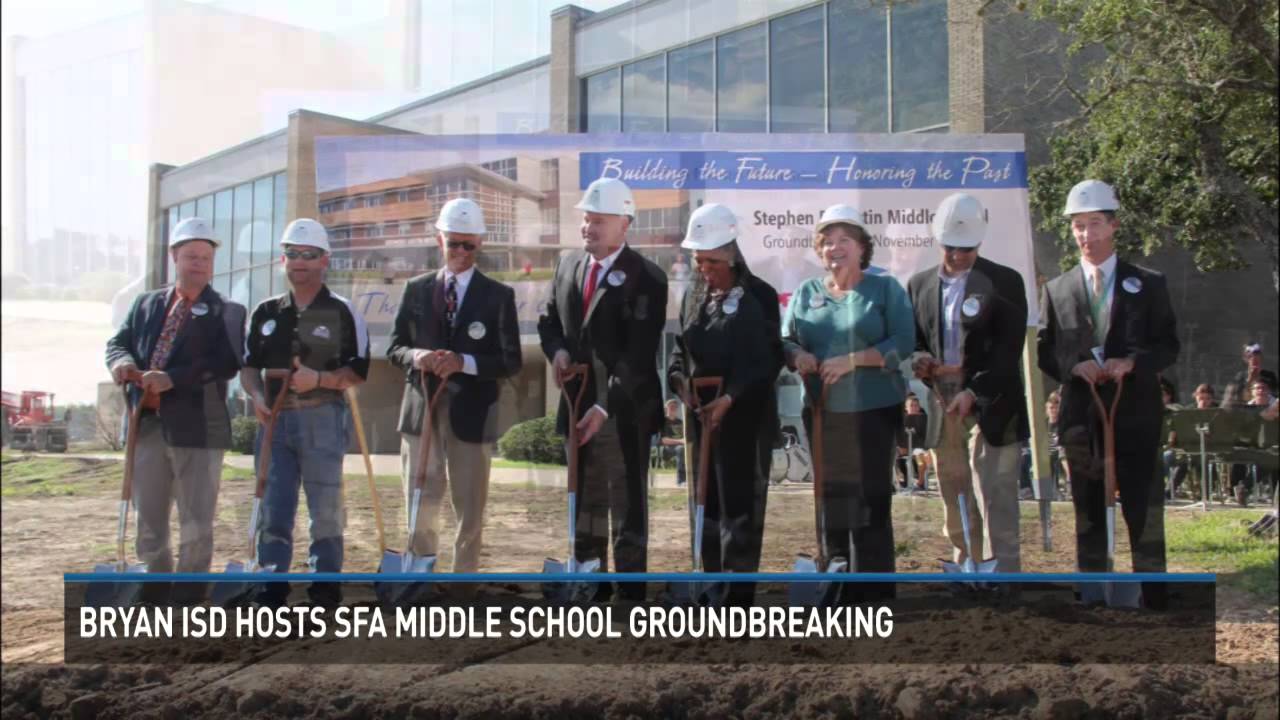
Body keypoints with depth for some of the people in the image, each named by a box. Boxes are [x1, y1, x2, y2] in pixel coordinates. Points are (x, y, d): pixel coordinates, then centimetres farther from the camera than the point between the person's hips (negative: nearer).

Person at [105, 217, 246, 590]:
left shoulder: (227, 312, 0)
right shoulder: (146, 304, 15)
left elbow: (228, 363, -15)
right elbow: (118, 342, 11)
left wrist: (173, 378, -24)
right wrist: (121, 362, -14)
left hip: (197, 429, -4)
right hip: (147, 426, 4)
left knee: (196, 527, 2)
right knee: (149, 524, 13)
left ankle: (189, 602, 12)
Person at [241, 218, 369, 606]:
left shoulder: (342, 312, 1)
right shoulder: (266, 313, 14)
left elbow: (358, 371, -2)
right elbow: (249, 365, 17)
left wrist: (319, 379, -18)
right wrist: (257, 396, -3)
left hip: (323, 418, -4)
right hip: (274, 420, 4)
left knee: (326, 508, 1)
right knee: (273, 507, 3)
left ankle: (325, 587, 10)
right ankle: (271, 590, 7)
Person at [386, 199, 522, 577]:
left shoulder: (498, 296, 2)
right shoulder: (416, 289, 9)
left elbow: (510, 362, -2)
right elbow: (394, 348, 10)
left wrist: (464, 362, -18)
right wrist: (415, 357, -14)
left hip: (471, 414, -1)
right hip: (421, 410, 2)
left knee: (470, 510, 5)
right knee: (421, 507, 5)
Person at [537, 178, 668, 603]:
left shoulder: (646, 279, -14)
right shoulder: (568, 266, 8)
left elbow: (639, 355, -18)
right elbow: (549, 320, 19)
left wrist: (605, 406, -24)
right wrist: (558, 349, -4)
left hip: (625, 411, -6)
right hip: (578, 405, 6)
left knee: (627, 505, 3)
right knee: (585, 502, 15)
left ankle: (631, 592, 11)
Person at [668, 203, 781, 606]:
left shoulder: (758, 297, -9)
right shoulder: (693, 295, 9)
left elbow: (768, 360, -12)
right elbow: (681, 348, 13)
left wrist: (729, 398, -22)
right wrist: (679, 378, -8)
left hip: (744, 418, -6)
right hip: (701, 415, 6)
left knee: (740, 508, -2)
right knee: (707, 505, 11)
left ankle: (740, 595, 5)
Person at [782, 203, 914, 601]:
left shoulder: (885, 288, 0)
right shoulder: (806, 292, 11)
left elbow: (902, 342, -10)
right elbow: (785, 341, 11)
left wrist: (851, 361, -18)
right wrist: (798, 356, -13)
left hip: (875, 411, -4)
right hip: (822, 413, 4)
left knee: (872, 500, -4)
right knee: (831, 499, 8)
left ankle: (874, 590, 3)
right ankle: (836, 587, 17)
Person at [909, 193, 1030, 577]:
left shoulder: (1005, 281, -2)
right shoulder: (920, 284, 11)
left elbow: (1008, 349, -9)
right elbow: (911, 340, 18)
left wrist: (973, 393, -19)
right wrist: (918, 360, -6)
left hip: (991, 407, -4)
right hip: (942, 408, 4)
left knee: (996, 504, -6)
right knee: (956, 507, 11)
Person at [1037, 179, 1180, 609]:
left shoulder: (1147, 284, 6)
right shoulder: (1057, 289, 10)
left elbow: (1168, 346, 2)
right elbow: (1045, 353, 8)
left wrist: (1131, 363, -16)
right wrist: (1074, 366, -12)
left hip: (1135, 415, -2)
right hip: (1082, 417, 2)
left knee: (1145, 514, 0)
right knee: (1089, 516, 9)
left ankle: (1153, 601, 8)